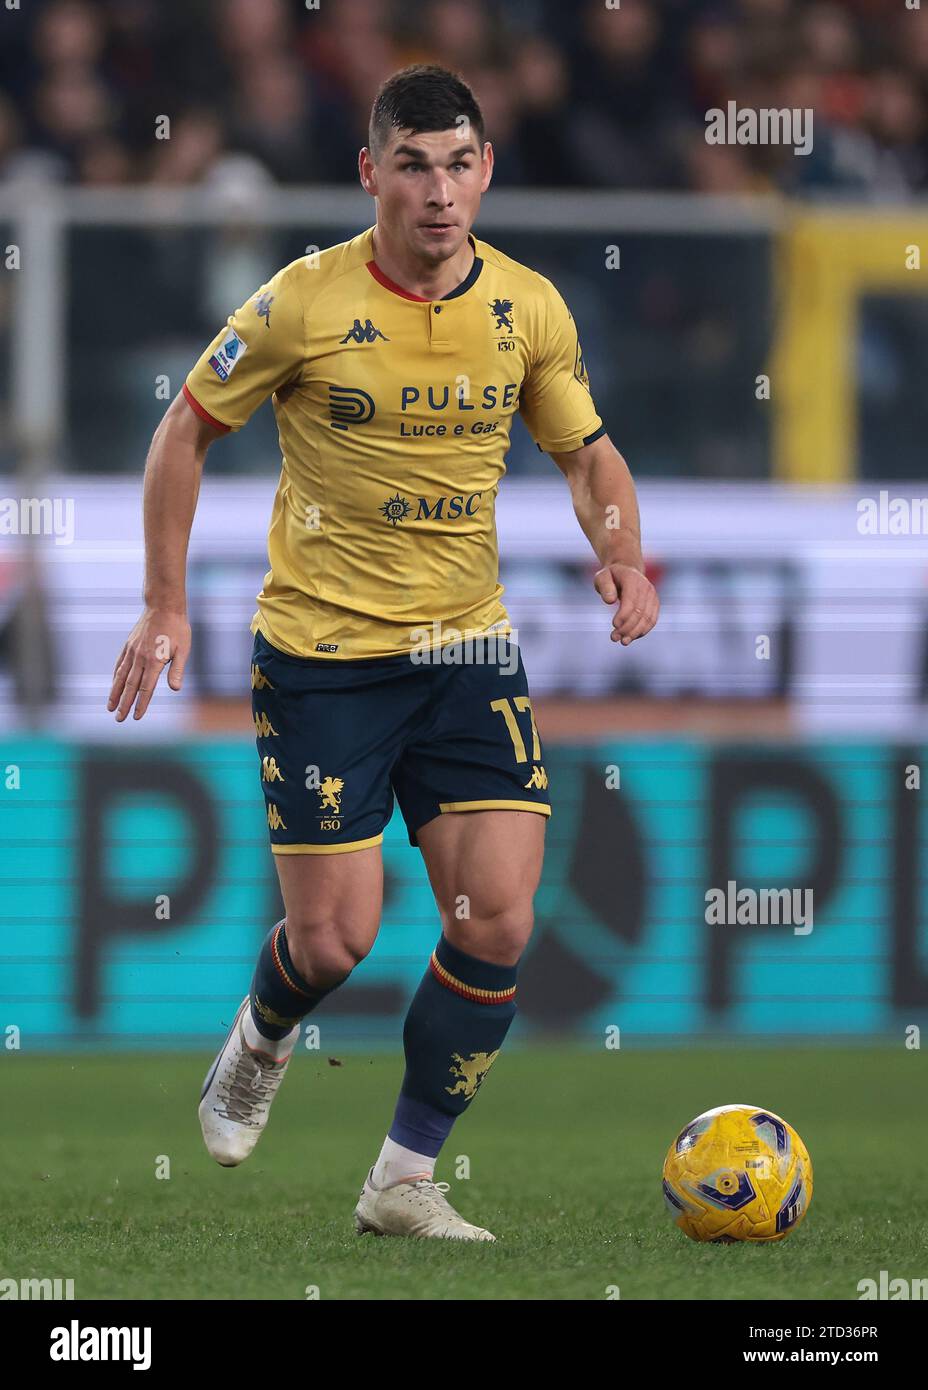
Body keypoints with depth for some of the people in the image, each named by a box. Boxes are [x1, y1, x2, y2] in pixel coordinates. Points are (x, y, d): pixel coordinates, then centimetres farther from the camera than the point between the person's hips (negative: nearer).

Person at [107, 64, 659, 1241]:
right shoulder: (304, 304, -11)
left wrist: (621, 552, -8)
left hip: (467, 648, 3)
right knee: (334, 938, -6)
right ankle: (260, 1041, 32)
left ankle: (405, 1181, 7)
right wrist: (165, 604, -2)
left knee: (498, 923, -8)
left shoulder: (528, 308, -1)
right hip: (320, 650, -3)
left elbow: (586, 449, 13)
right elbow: (187, 429, 1)